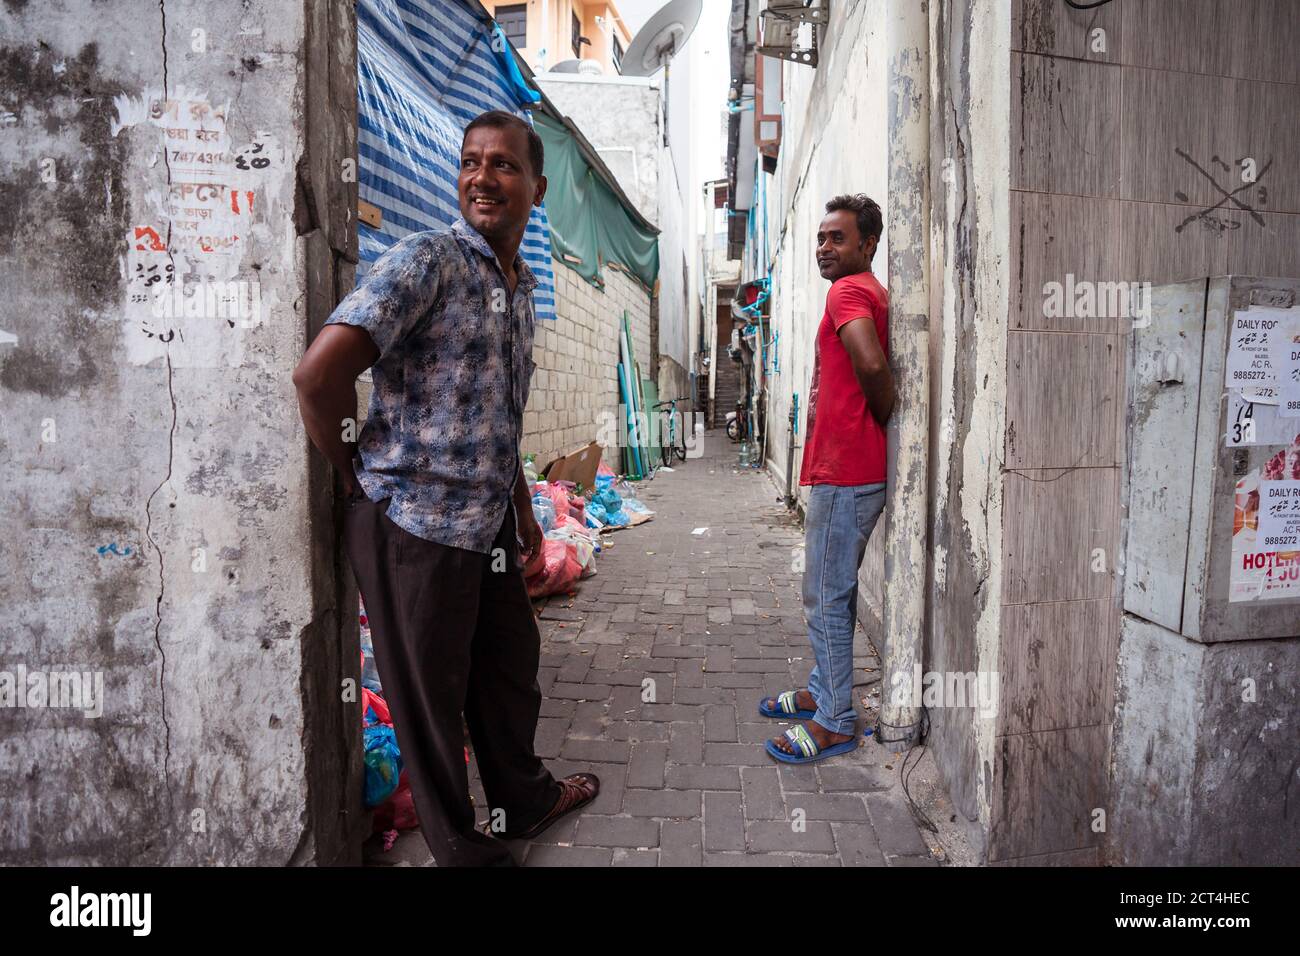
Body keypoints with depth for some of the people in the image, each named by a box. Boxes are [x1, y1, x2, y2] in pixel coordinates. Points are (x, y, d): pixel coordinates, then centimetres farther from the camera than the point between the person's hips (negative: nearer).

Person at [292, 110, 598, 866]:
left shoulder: (522, 286, 13)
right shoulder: (427, 259, -14)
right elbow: (320, 374, -23)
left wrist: (524, 510, 21)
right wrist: (362, 477, -10)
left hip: (489, 522, 8)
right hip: (416, 523, -8)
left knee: (511, 667, 22)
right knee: (431, 697, 10)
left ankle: (526, 799, 46)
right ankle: (465, 851, 31)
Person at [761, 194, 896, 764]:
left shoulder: (848, 291, -12)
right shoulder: (874, 292, 20)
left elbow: (872, 363, -29)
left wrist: (883, 418, -14)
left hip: (843, 475, -11)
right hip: (851, 470, 11)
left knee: (826, 598, -2)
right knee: (836, 591, 19)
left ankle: (834, 723, 9)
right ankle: (824, 691, 33)